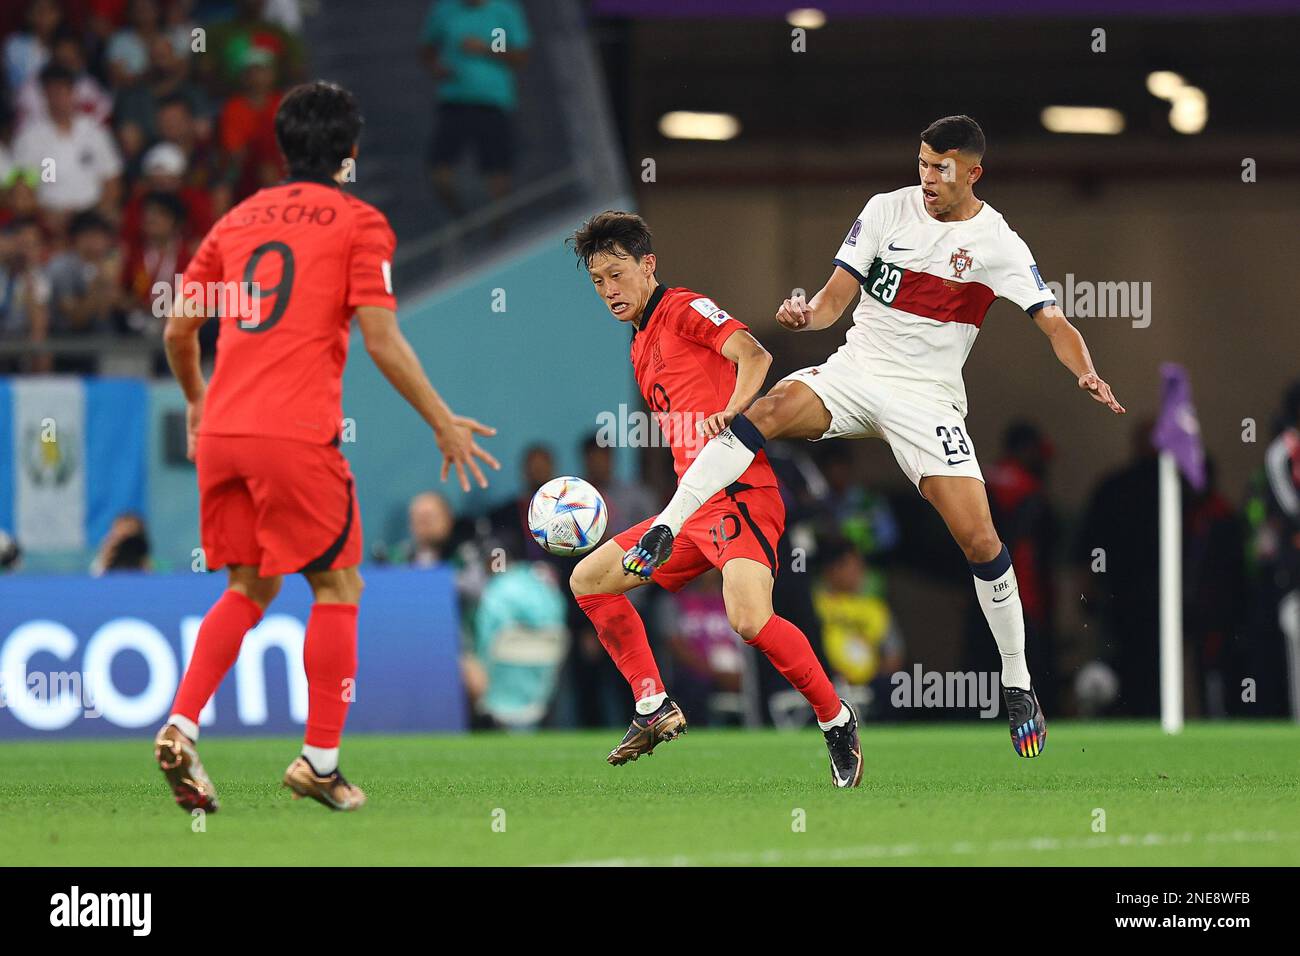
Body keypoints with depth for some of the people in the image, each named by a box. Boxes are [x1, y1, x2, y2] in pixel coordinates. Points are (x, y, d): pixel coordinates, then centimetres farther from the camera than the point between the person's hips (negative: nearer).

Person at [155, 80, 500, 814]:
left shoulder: (239, 219, 16)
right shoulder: (360, 223, 1)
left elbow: (179, 327, 19)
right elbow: (381, 339, -7)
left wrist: (197, 398, 37)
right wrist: (443, 422, 0)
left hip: (222, 429, 6)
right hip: (297, 432, -5)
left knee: (250, 588, 17)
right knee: (338, 586, 8)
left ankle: (181, 727, -1)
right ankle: (320, 760, 5)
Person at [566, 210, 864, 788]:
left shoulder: (685, 309, -2)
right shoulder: (641, 348, 24)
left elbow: (754, 355, -17)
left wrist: (730, 412, -33)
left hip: (739, 492, -10)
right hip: (692, 506, 10)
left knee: (750, 620, -29)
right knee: (588, 579, 11)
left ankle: (836, 720, -10)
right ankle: (654, 709, 12)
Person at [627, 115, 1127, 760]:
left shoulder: (998, 245, -4)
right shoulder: (888, 209, 2)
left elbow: (1055, 325, -7)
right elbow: (836, 297, 3)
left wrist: (1086, 373, -27)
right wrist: (808, 314, -20)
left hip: (927, 398, -1)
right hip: (856, 369, 1)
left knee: (978, 538, -12)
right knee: (774, 407, -31)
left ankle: (1018, 685, 5)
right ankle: (662, 533, -35)